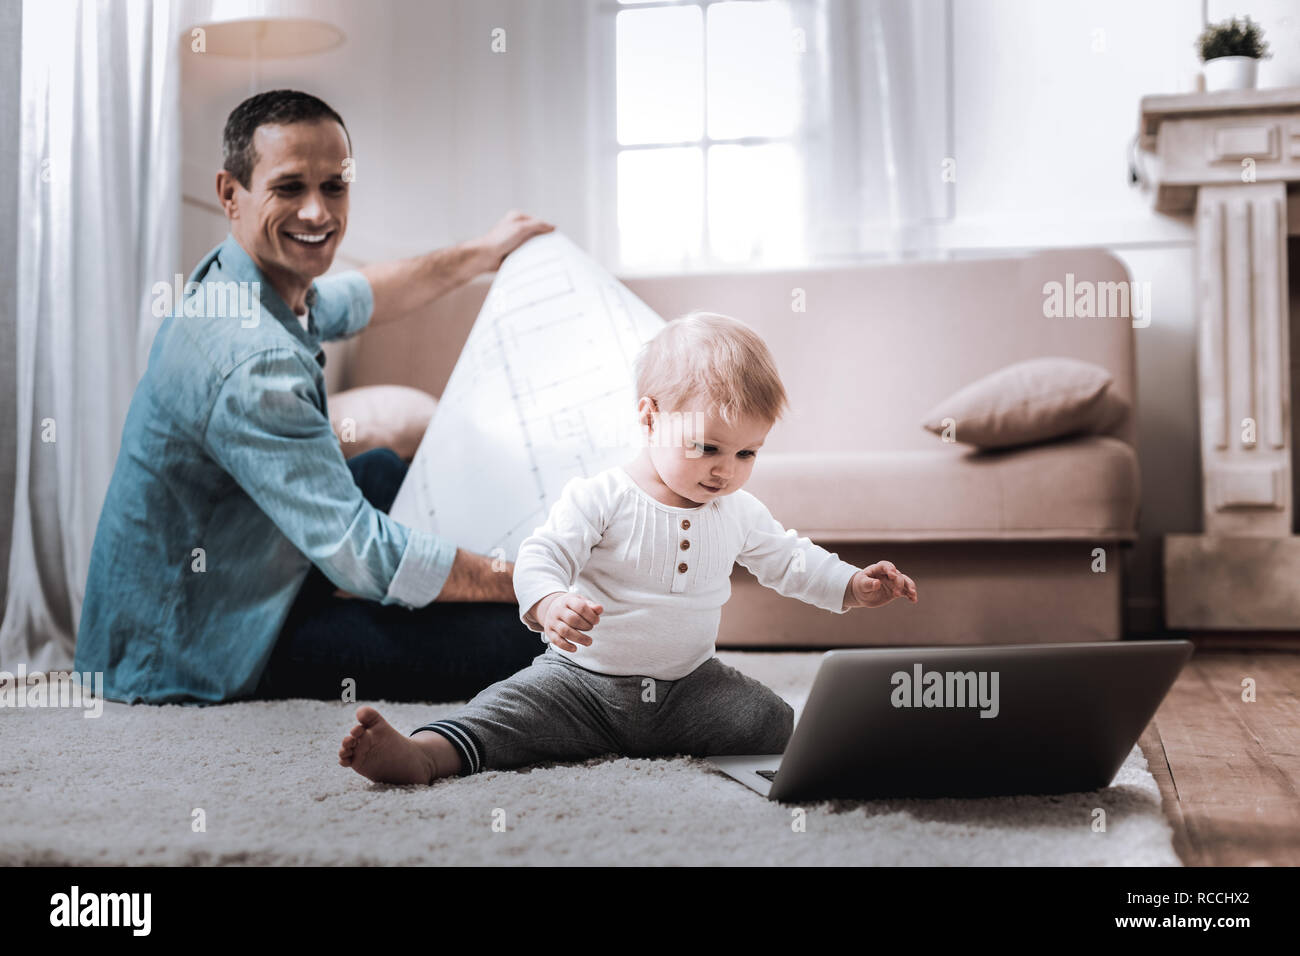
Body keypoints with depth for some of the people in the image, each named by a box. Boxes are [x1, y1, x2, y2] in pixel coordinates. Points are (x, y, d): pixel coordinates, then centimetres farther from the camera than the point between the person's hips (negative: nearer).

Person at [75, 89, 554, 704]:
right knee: (516, 639, -19)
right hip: (190, 662, -11)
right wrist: (520, 582, -19)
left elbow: (361, 299, 24)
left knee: (383, 469, 29)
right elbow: (363, 555, -29)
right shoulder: (251, 362, -30)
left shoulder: (234, 284, 1)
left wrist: (482, 254, 31)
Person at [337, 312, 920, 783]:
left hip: (688, 686, 5)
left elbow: (789, 561, 21)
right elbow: (541, 558, -20)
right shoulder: (600, 498, -11)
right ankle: (425, 753, -42)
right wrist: (550, 604, -43)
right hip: (584, 680, -5)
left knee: (771, 719, -23)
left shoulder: (739, 513, 5)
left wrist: (855, 586, 7)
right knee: (514, 706, -28)